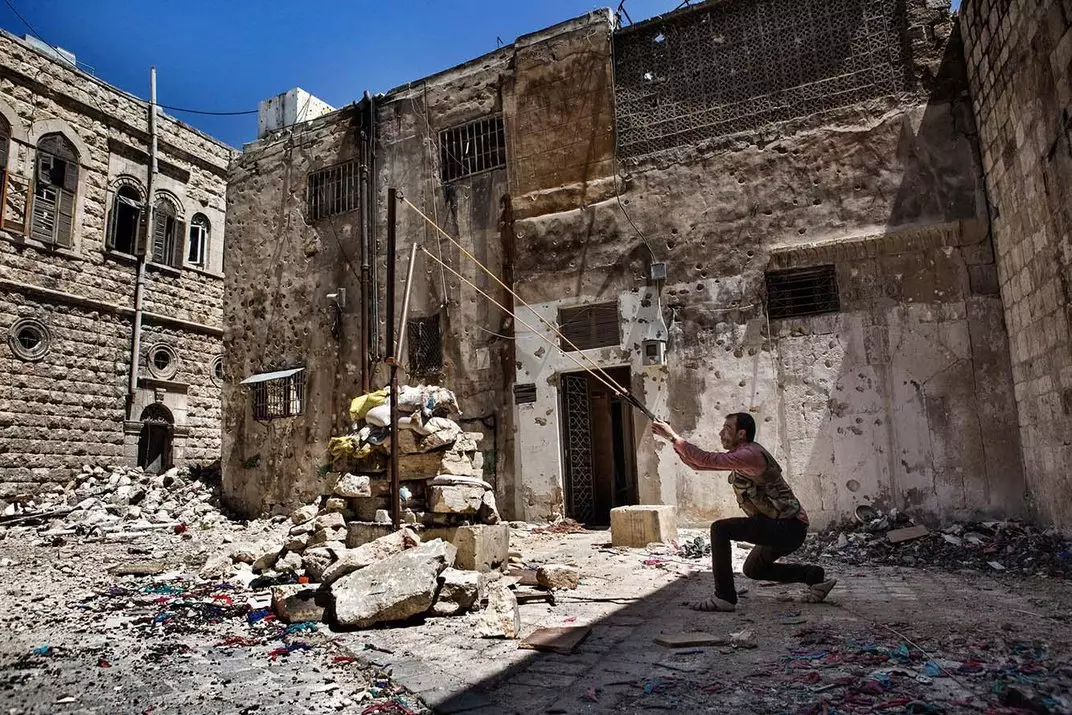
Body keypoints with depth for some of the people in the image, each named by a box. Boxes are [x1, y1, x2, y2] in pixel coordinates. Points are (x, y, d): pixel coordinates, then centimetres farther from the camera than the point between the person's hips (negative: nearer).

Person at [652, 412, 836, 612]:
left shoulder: (749, 455, -20)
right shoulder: (741, 454, 11)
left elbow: (706, 460, -27)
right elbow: (698, 464, 11)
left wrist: (674, 437, -20)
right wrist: (673, 439, 4)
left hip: (788, 527, -11)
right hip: (786, 528, 11)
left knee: (720, 529, -18)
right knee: (752, 569, 26)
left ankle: (724, 597, -13)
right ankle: (813, 575, 25)